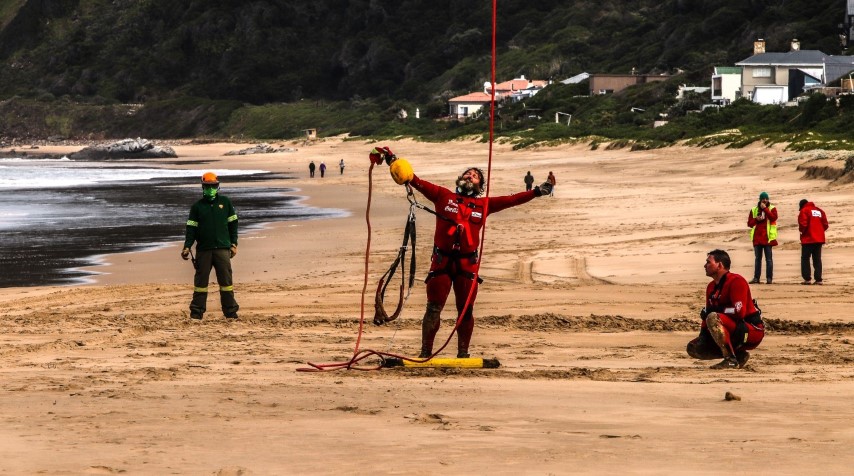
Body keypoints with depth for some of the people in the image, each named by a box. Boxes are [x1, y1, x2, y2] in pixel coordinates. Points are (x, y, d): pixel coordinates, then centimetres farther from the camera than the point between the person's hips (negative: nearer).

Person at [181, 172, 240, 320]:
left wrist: (233, 244, 7)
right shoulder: (197, 206, 7)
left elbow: (233, 223, 12)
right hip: (203, 250, 0)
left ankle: (230, 311, 6)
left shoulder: (225, 202, 8)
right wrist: (187, 247, -6)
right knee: (201, 280, 2)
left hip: (222, 248, 0)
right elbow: (191, 228, 5)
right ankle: (197, 311, 6)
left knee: (226, 280, 0)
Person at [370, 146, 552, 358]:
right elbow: (419, 183, -1)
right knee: (433, 308, -2)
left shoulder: (484, 204, 11)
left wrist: (536, 192, -3)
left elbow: (511, 200, 7)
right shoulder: (443, 196, 7)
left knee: (466, 310, 6)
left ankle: (463, 353, 17)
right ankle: (425, 352, 5)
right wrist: (394, 162, -13)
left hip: (468, 263, 1)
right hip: (442, 260, -1)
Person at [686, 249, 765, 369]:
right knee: (694, 348, 5)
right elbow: (708, 314, 15)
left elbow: (739, 311, -26)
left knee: (713, 318, -32)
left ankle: (731, 360, -25)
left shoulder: (736, 281, -16)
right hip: (732, 333, 9)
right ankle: (739, 355, 3)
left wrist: (715, 309, -18)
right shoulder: (711, 287, 12)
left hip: (751, 331, -9)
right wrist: (703, 336, -1)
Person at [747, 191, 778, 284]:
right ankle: (756, 277, 8)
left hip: (768, 237, -3)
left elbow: (773, 218, -15)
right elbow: (749, 223, 10)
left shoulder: (772, 209, 4)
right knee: (758, 258, 6)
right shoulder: (754, 210, 12)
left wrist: (765, 209, -15)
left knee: (769, 259, -2)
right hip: (757, 237, 3)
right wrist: (756, 219, -9)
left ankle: (769, 278, -1)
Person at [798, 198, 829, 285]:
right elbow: (825, 224, 8)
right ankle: (818, 279, 2)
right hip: (819, 239, 5)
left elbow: (803, 224, -15)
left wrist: (801, 230, 5)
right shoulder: (820, 211, 13)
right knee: (817, 259, 9)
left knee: (805, 258, 3)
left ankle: (807, 279, -5)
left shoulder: (804, 211, -5)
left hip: (808, 239, -5)